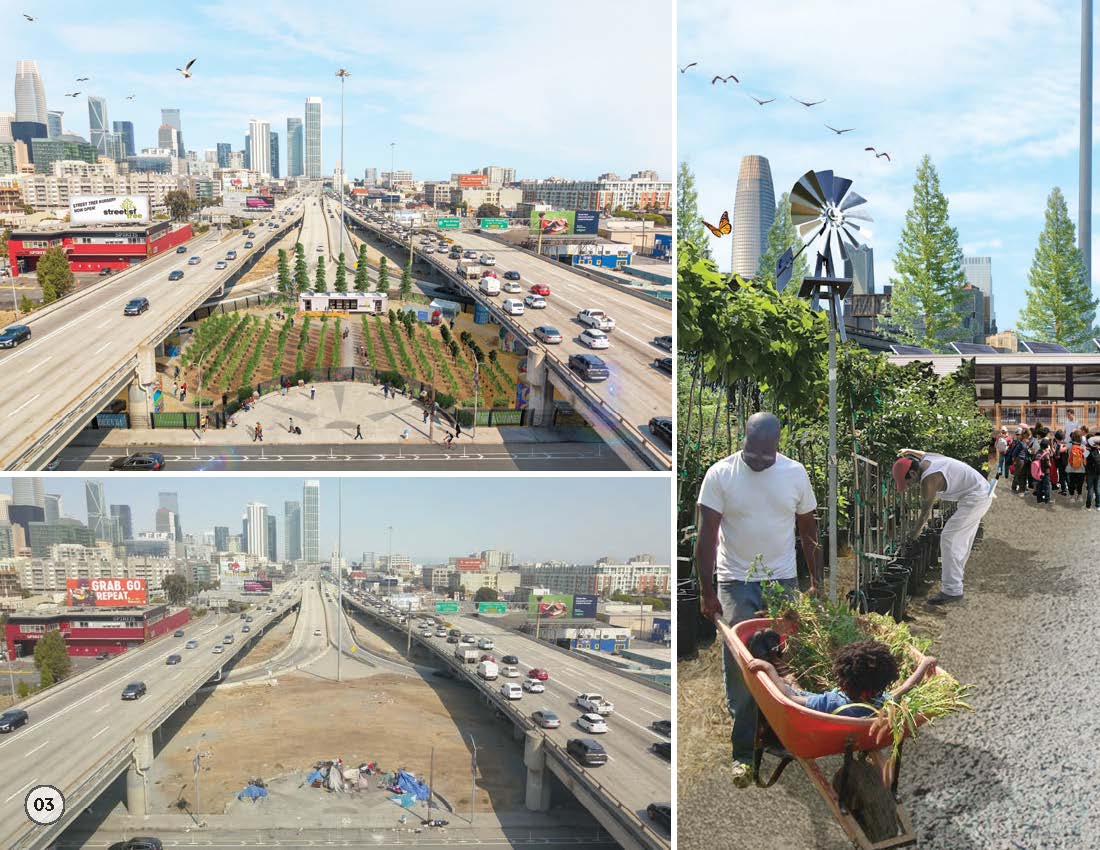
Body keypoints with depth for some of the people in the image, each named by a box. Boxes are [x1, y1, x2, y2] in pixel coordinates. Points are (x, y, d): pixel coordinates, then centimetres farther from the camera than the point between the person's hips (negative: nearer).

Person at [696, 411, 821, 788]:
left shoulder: (795, 473, -1)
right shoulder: (720, 474, -9)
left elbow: (809, 532, 8)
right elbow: (707, 537, -9)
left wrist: (816, 582, 5)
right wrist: (707, 591, -13)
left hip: (783, 581, 2)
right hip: (736, 583, -2)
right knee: (740, 669, -3)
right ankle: (743, 754, 6)